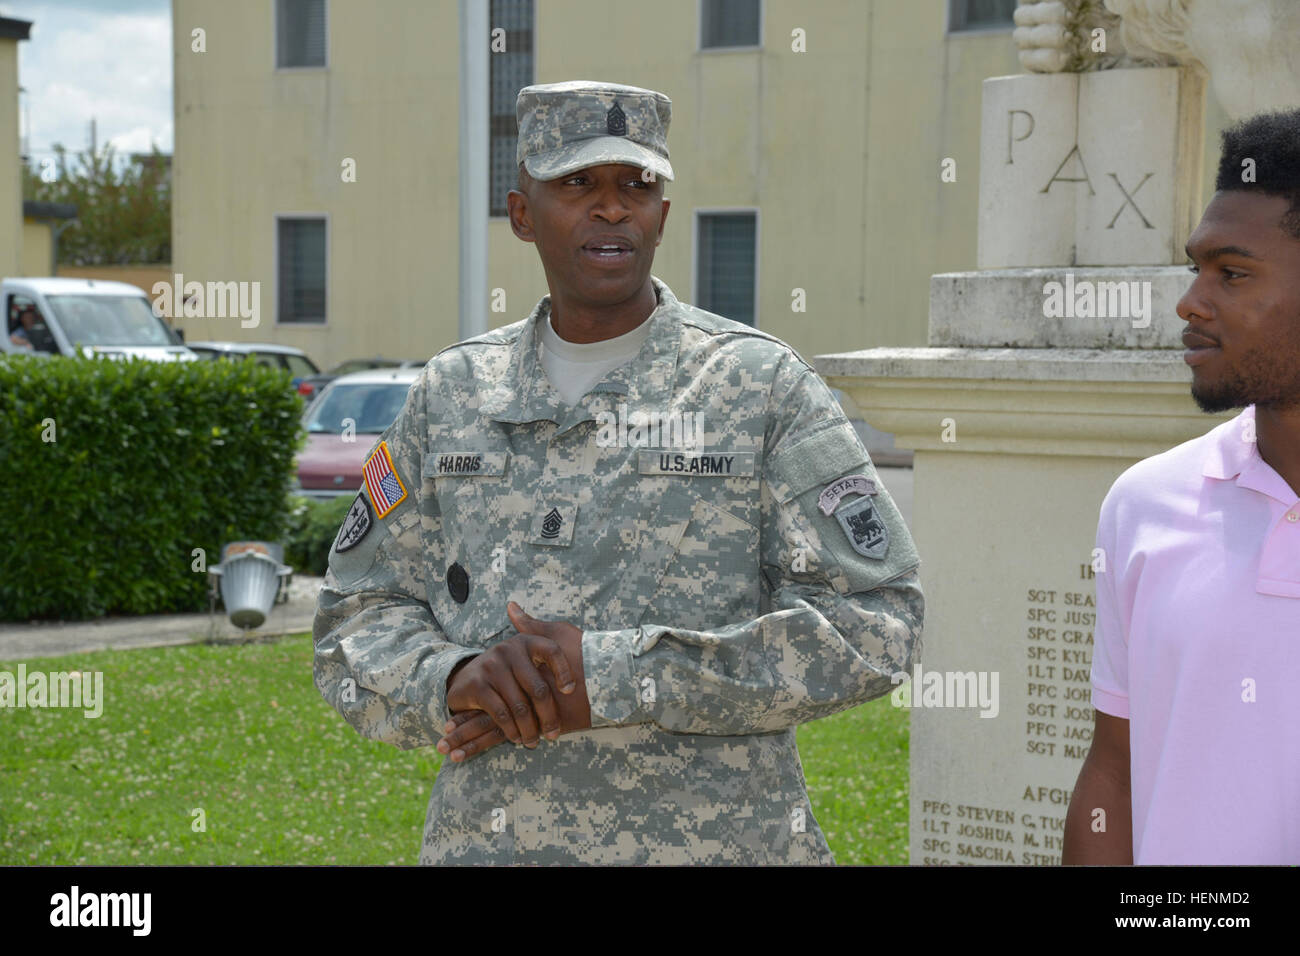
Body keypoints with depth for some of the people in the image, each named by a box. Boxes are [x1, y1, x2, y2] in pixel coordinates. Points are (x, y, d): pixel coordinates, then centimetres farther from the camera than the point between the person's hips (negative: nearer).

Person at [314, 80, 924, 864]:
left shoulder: (765, 387, -3)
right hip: (482, 840, 3)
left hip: (713, 840, -2)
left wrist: (614, 679, -17)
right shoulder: (452, 394, 7)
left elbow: (874, 622, -11)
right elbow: (357, 625, 8)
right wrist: (452, 681, -14)